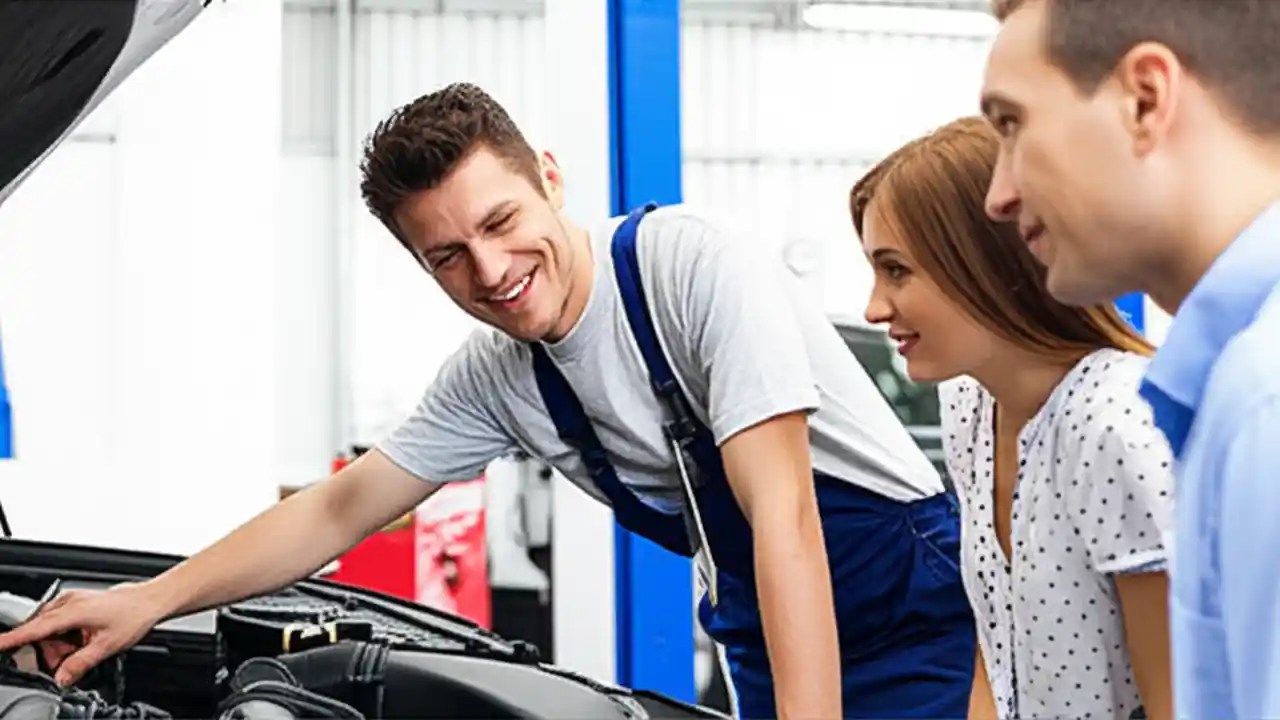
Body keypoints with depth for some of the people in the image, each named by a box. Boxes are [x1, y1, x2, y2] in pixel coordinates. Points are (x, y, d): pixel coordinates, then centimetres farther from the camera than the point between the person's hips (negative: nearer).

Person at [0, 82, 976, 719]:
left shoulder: (699, 267, -24)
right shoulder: (496, 376, -3)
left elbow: (784, 519, -29)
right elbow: (339, 511, 8)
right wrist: (149, 601, 4)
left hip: (913, 606, -6)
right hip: (763, 628, 6)